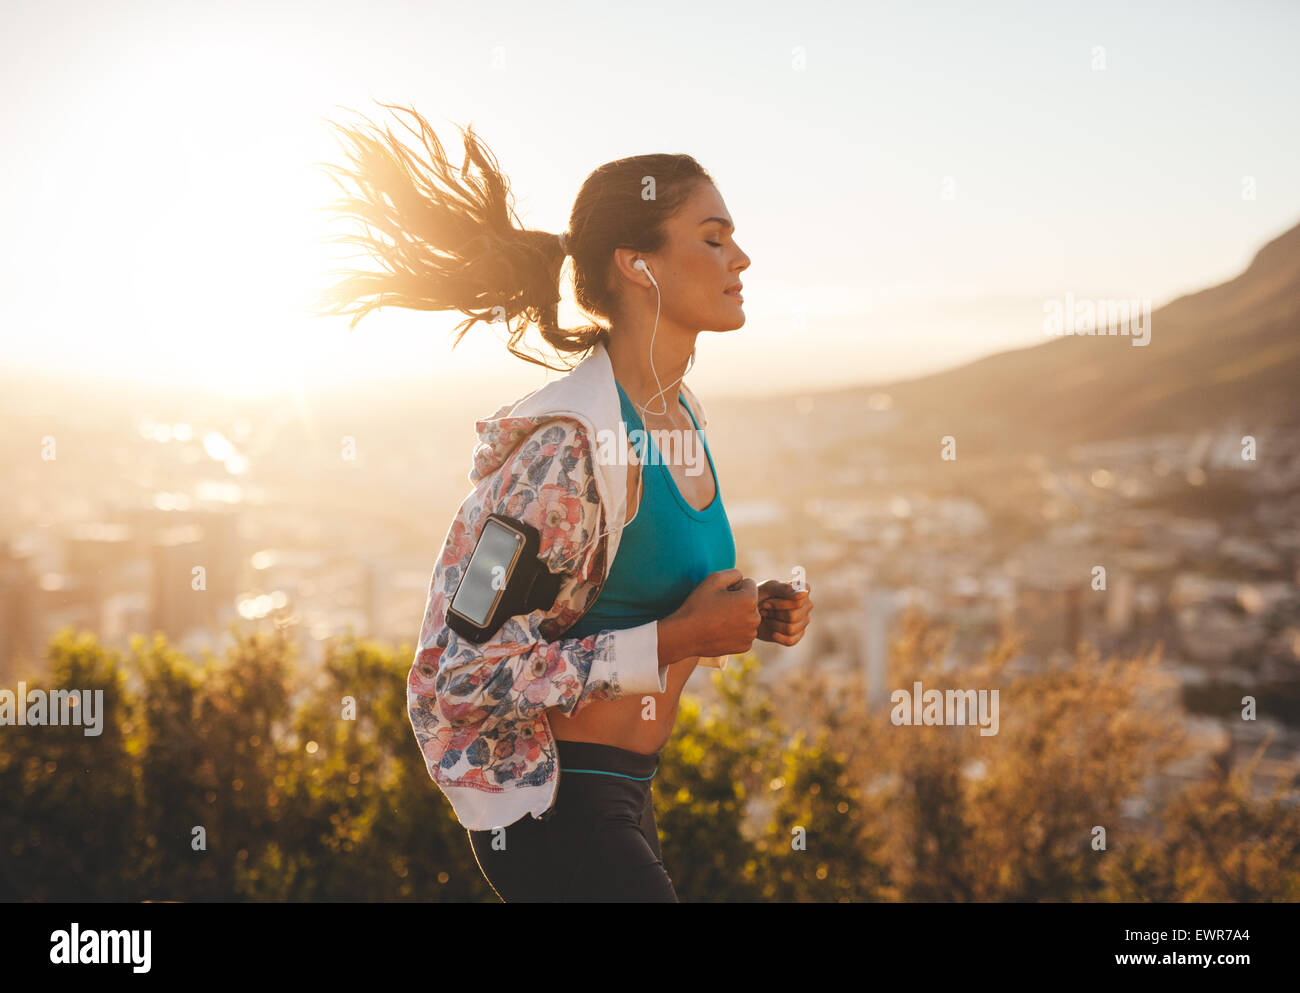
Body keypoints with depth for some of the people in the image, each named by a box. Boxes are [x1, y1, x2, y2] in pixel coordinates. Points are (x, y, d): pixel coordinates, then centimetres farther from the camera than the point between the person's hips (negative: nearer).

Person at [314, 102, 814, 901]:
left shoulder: (680, 413, 5)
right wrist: (676, 639, -22)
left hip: (621, 797, 9)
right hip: (552, 804, -9)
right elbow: (459, 672, -24)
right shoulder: (567, 442, -23)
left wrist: (749, 613, 0)